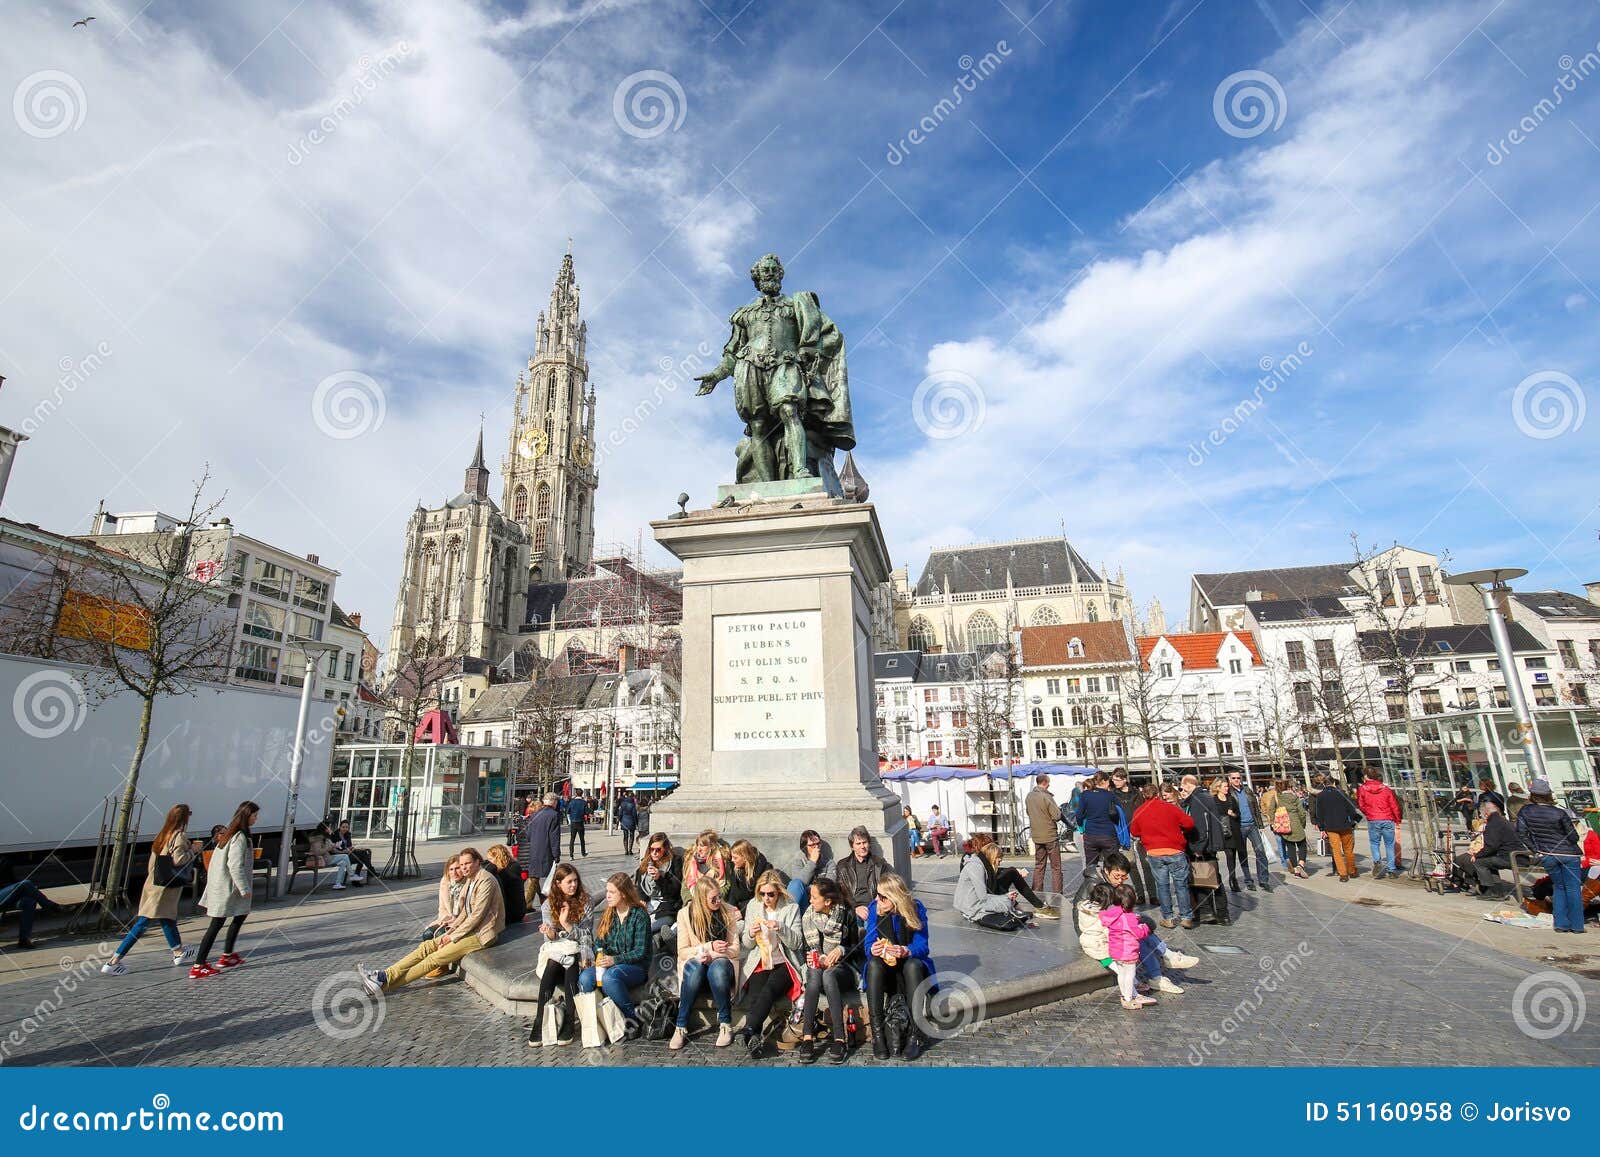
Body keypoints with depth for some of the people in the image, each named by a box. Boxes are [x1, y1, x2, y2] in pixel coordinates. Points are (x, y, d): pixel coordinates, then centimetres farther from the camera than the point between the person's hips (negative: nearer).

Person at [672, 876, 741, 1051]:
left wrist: (710, 955, -16)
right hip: (696, 965, 0)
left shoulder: (728, 912, -2)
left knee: (718, 967, -35)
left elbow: (734, 950, -1)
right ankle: (681, 1027, -24)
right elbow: (682, 951, -4)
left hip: (721, 963, 0)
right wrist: (709, 947, -17)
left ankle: (725, 1024, -19)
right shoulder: (685, 914, -4)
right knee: (694, 965, -35)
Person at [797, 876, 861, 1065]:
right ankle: (807, 1038, -38)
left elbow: (856, 947, 4)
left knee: (828, 975, -36)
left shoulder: (846, 915, -3)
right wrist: (819, 959, -11)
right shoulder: (808, 916, 6)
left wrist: (841, 950, -15)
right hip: (816, 965, 2)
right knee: (814, 974, -34)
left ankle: (840, 1039, -37)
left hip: (841, 966, -2)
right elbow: (805, 949, 9)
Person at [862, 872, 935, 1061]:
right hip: (884, 969, 1)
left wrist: (905, 951, -35)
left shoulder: (916, 908, -11)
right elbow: (869, 944, -8)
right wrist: (873, 949, -32)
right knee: (874, 963, -32)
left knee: (913, 965, -35)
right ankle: (877, 1034, -30)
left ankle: (914, 1036, -32)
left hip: (910, 962, -1)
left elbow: (922, 946, -14)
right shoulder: (874, 908, -7)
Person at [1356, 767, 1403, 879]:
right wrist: (1398, 820, 15)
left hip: (1373, 821, -2)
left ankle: (1377, 861, -13)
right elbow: (1394, 806, 2)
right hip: (1388, 820, 2)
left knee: (1374, 843, 10)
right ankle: (1391, 870, 12)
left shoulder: (1362, 789, 0)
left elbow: (1361, 805, 6)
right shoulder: (1386, 789, 2)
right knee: (1389, 844, 10)